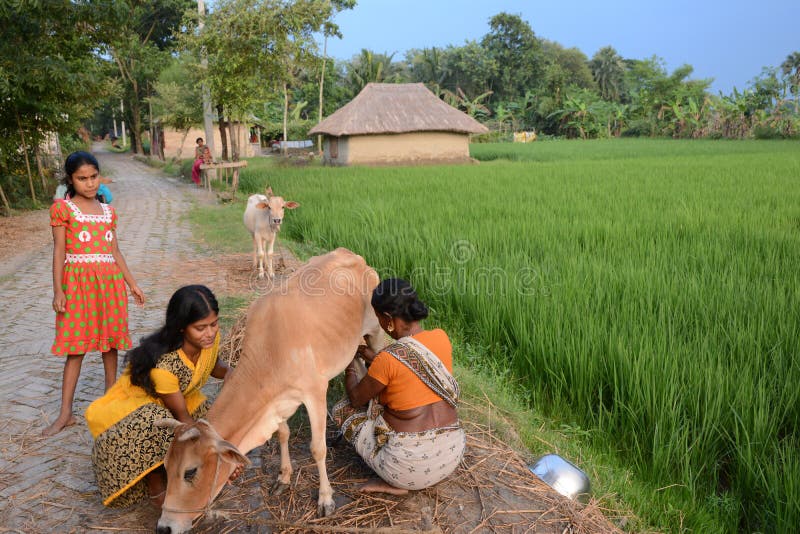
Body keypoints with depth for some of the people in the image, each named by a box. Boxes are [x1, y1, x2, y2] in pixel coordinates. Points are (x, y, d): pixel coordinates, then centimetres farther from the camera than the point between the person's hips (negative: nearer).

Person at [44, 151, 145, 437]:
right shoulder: (62, 208, -1)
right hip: (78, 281, -4)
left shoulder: (108, 211, 11)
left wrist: (132, 284, 14)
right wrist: (58, 290, -11)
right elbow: (59, 252, -5)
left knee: (110, 341, 9)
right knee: (75, 346, -2)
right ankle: (65, 413, 6)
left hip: (109, 281, 4)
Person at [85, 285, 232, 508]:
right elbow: (182, 415, -27)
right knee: (157, 424, -38)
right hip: (130, 406, -7)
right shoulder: (163, 364, -38)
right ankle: (156, 489, -14)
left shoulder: (210, 339, -20)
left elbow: (214, 366, 4)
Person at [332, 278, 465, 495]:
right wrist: (372, 357, 23)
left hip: (409, 464, -6)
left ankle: (395, 483, 6)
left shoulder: (387, 359, -19)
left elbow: (356, 398, 0)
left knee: (343, 409, 15)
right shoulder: (442, 338, -3)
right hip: (452, 455, 6)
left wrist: (350, 365, 18)